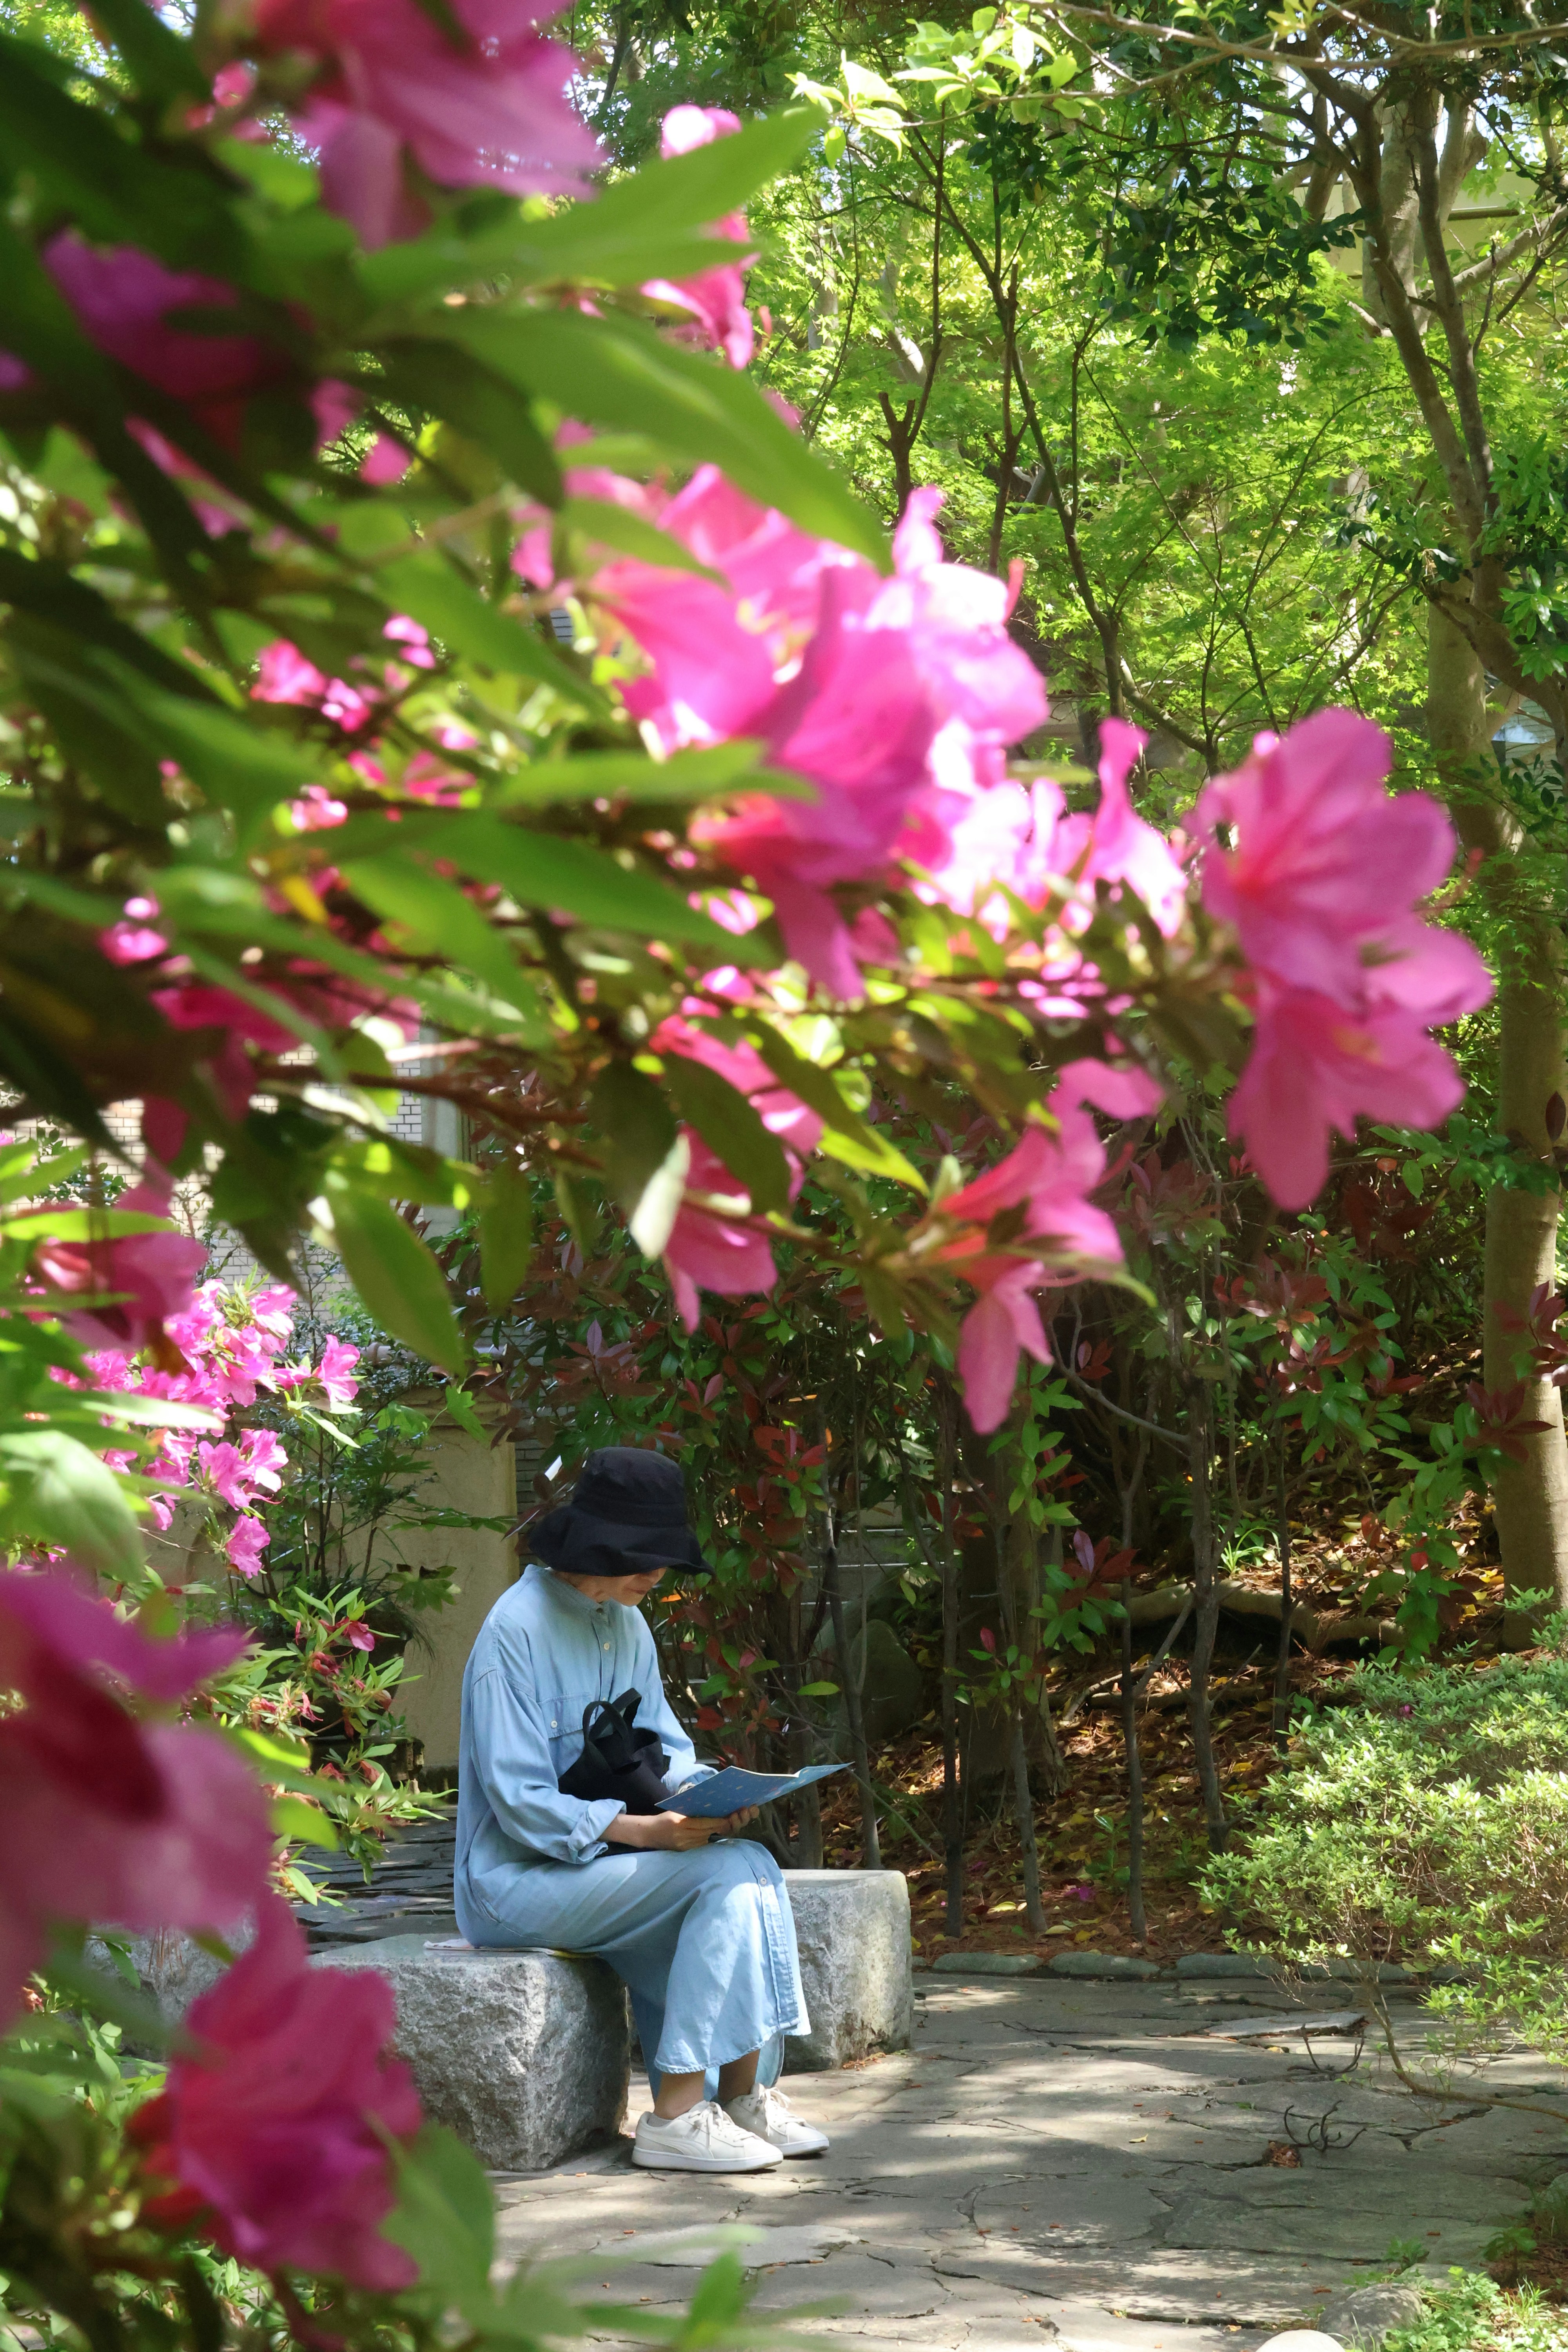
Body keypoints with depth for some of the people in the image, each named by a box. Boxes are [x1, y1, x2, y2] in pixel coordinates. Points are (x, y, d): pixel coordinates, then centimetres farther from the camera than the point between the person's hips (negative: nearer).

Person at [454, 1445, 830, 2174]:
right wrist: (648, 1830, -30)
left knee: (755, 1868, -15)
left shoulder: (626, 1625, 10)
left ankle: (745, 2096, -12)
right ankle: (677, 2116, -21)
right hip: (521, 1875, -8)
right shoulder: (517, 1631, -17)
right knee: (724, 1875, -24)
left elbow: (664, 1746, 14)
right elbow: (522, 1803, -20)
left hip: (605, 1852, 8)